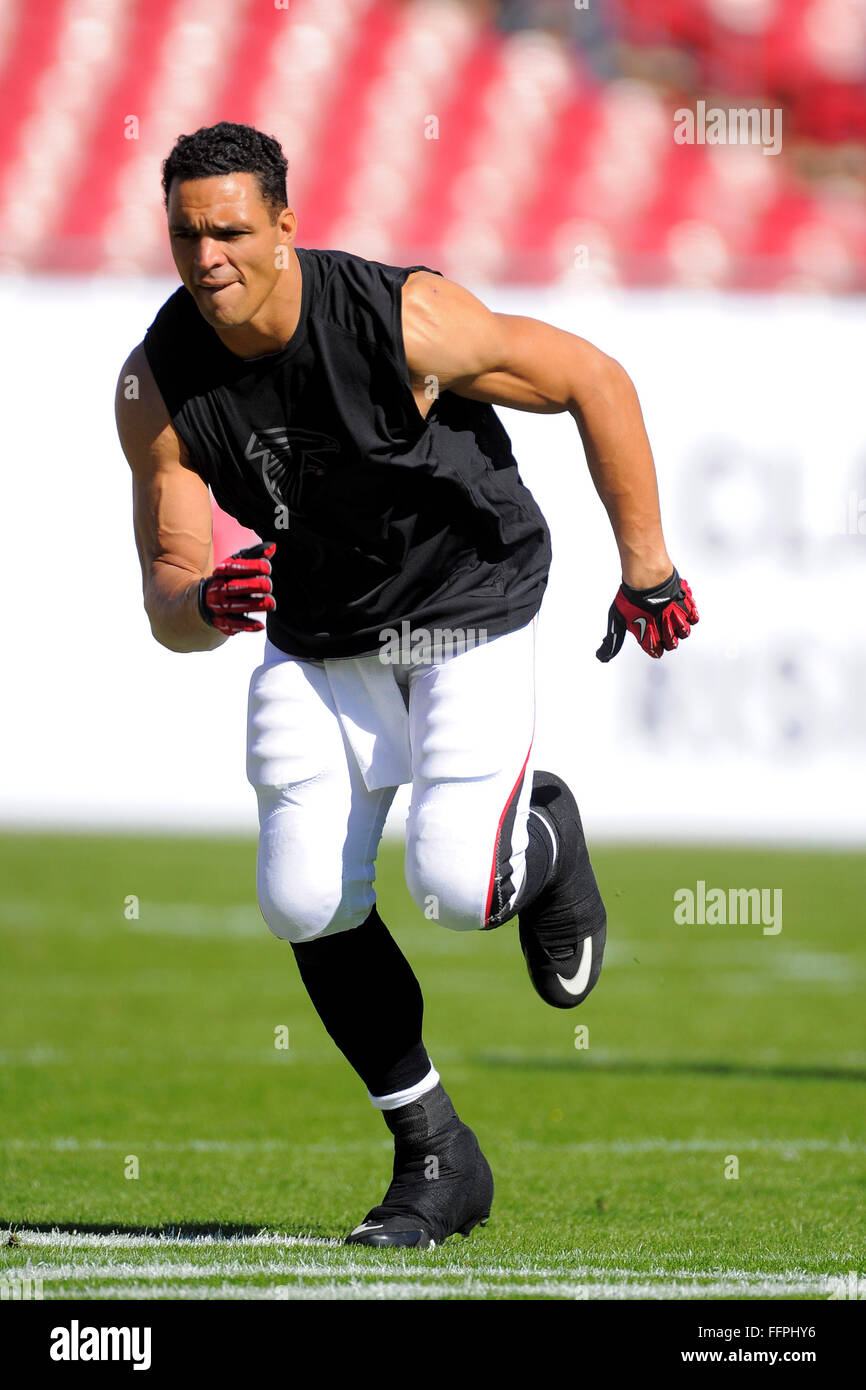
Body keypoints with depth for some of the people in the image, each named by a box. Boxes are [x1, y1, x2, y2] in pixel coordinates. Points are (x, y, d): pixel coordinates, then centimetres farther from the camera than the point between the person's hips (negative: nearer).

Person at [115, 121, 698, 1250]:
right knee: (306, 904, -10)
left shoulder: (404, 320, -27)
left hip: (469, 611, -4)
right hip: (317, 638, 4)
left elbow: (593, 380, -14)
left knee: (453, 884, -20)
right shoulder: (157, 388, -16)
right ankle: (435, 1158, 8)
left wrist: (646, 566, -9)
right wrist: (205, 604, -38)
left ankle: (542, 840, 19)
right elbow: (167, 603, -13)